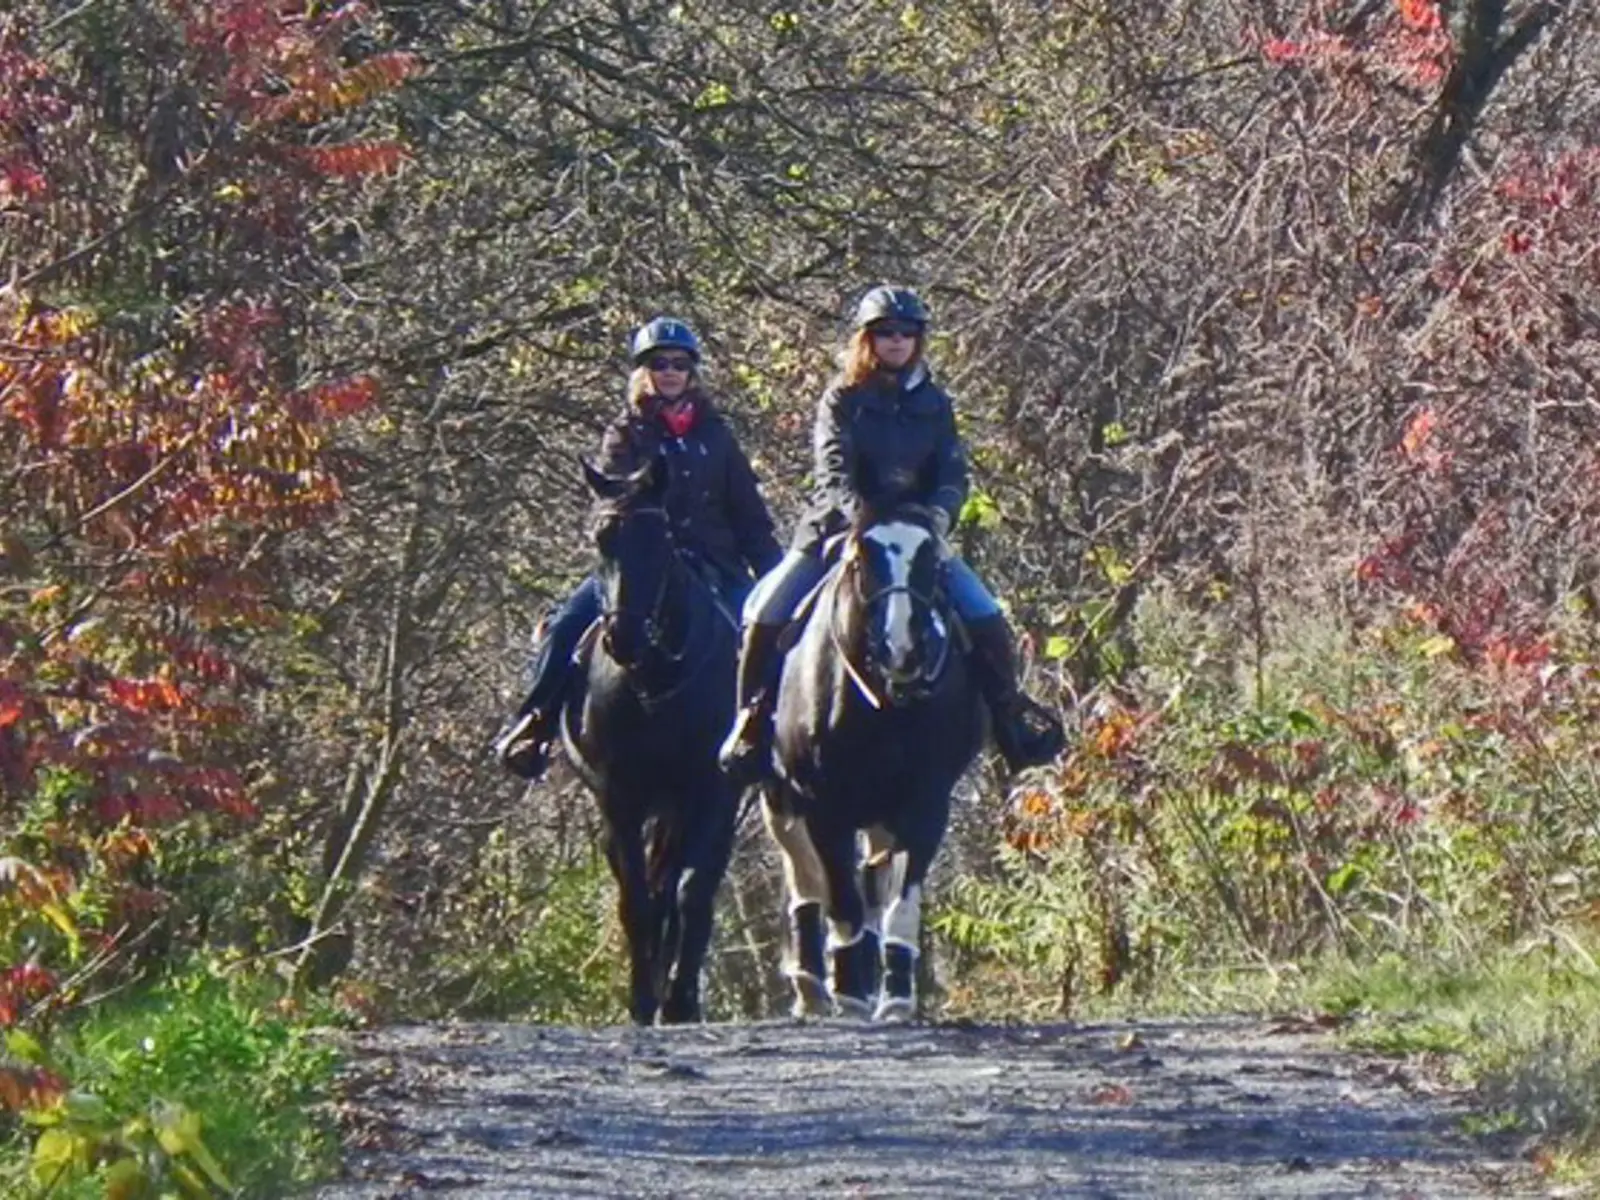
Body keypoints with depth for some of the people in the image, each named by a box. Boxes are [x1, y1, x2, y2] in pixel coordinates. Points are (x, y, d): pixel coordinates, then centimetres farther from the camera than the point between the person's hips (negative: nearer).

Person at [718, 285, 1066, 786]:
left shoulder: (933, 404, 9)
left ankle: (1009, 715, 1)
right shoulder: (842, 399, 0)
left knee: (985, 618, -15)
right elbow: (833, 467, -13)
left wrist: (939, 514, -19)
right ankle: (754, 719, -3)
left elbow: (953, 473, 3)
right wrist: (856, 511, -31)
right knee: (765, 613, -19)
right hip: (837, 530, -2)